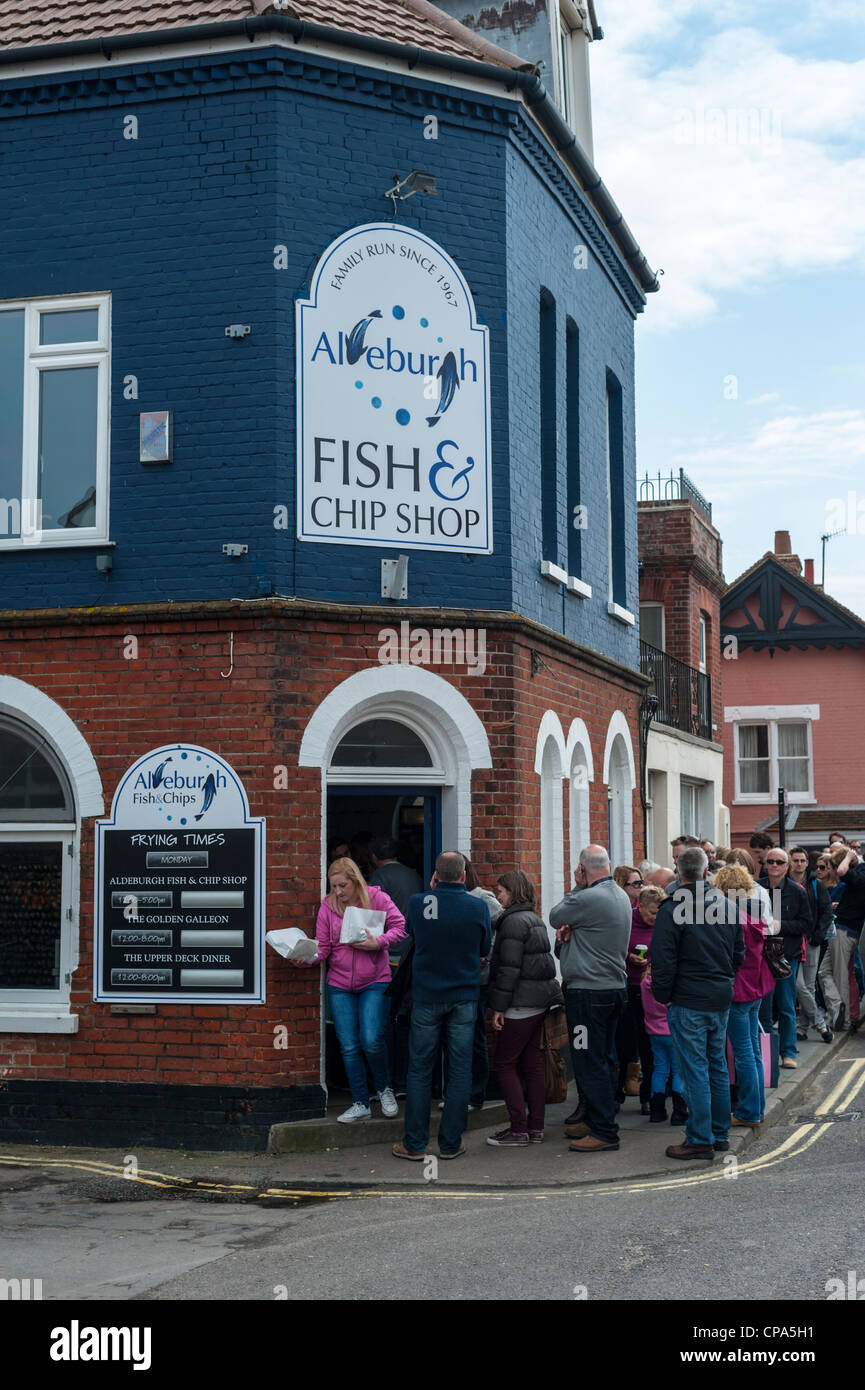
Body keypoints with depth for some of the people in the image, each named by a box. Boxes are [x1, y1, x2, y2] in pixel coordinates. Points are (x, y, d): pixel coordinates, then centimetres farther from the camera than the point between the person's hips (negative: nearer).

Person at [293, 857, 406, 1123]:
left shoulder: (377, 898, -5)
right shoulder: (328, 906, 2)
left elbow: (400, 927, -3)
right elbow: (323, 947, 1)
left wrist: (378, 943, -19)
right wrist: (305, 959, -19)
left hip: (374, 983, -3)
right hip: (340, 986, 3)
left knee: (371, 1041, -13)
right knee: (349, 1047, 3)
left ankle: (384, 1089, 15)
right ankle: (360, 1104, 15)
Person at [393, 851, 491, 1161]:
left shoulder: (418, 902, -9)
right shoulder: (478, 907, -7)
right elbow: (485, 949, 6)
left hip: (426, 996, 0)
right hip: (464, 996, 0)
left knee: (419, 1069, 6)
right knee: (460, 1069, 6)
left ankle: (415, 1144, 8)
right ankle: (450, 1144, 9)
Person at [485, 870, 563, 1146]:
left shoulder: (513, 921, -13)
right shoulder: (534, 919, 17)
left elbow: (509, 968, -18)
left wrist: (499, 1007, -15)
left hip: (522, 1003, -9)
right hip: (540, 1000, 9)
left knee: (504, 1064, -3)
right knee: (531, 1063, 12)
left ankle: (518, 1130, -4)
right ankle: (535, 1127, 15)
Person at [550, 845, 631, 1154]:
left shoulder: (587, 899, -21)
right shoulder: (621, 896, 9)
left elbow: (555, 917, -4)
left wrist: (577, 887, 2)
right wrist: (569, 932, -5)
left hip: (588, 992, -10)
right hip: (615, 987, 10)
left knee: (590, 1062, -4)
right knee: (603, 1060, 16)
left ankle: (604, 1131, -1)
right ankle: (596, 1120, 26)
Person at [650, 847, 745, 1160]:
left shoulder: (673, 908, -13)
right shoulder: (727, 905, 7)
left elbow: (663, 958, -14)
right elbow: (739, 952, 15)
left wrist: (663, 995, -2)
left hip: (689, 1001, -6)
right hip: (722, 999, 6)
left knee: (694, 1069, -2)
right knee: (717, 1066, 15)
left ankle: (700, 1140, 0)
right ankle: (720, 1133, 22)